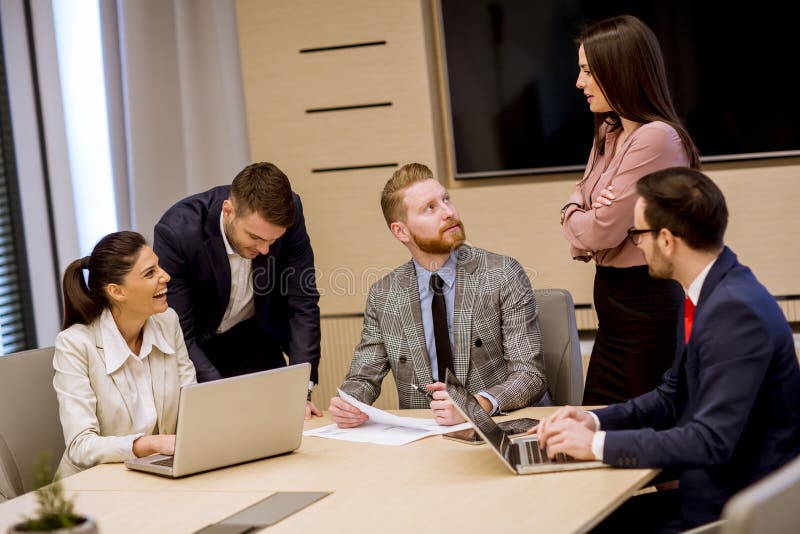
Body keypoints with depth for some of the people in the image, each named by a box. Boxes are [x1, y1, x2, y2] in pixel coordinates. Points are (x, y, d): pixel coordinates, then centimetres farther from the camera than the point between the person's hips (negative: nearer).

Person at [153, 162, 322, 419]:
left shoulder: (290, 213, -23)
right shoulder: (177, 232, -33)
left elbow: (302, 303, -15)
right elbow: (178, 336, -29)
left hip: (254, 338, 3)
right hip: (195, 346, -3)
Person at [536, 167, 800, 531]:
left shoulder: (737, 310, -23)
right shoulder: (704, 294, 6)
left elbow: (710, 441, -27)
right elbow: (672, 396, 15)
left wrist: (598, 444, -22)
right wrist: (595, 420, 0)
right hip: (712, 490, 8)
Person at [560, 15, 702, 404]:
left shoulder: (655, 138, -18)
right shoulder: (608, 134, 12)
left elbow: (601, 232, -19)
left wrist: (572, 215, 3)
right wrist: (585, 219, -10)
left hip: (647, 307, -9)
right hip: (613, 303, 9)